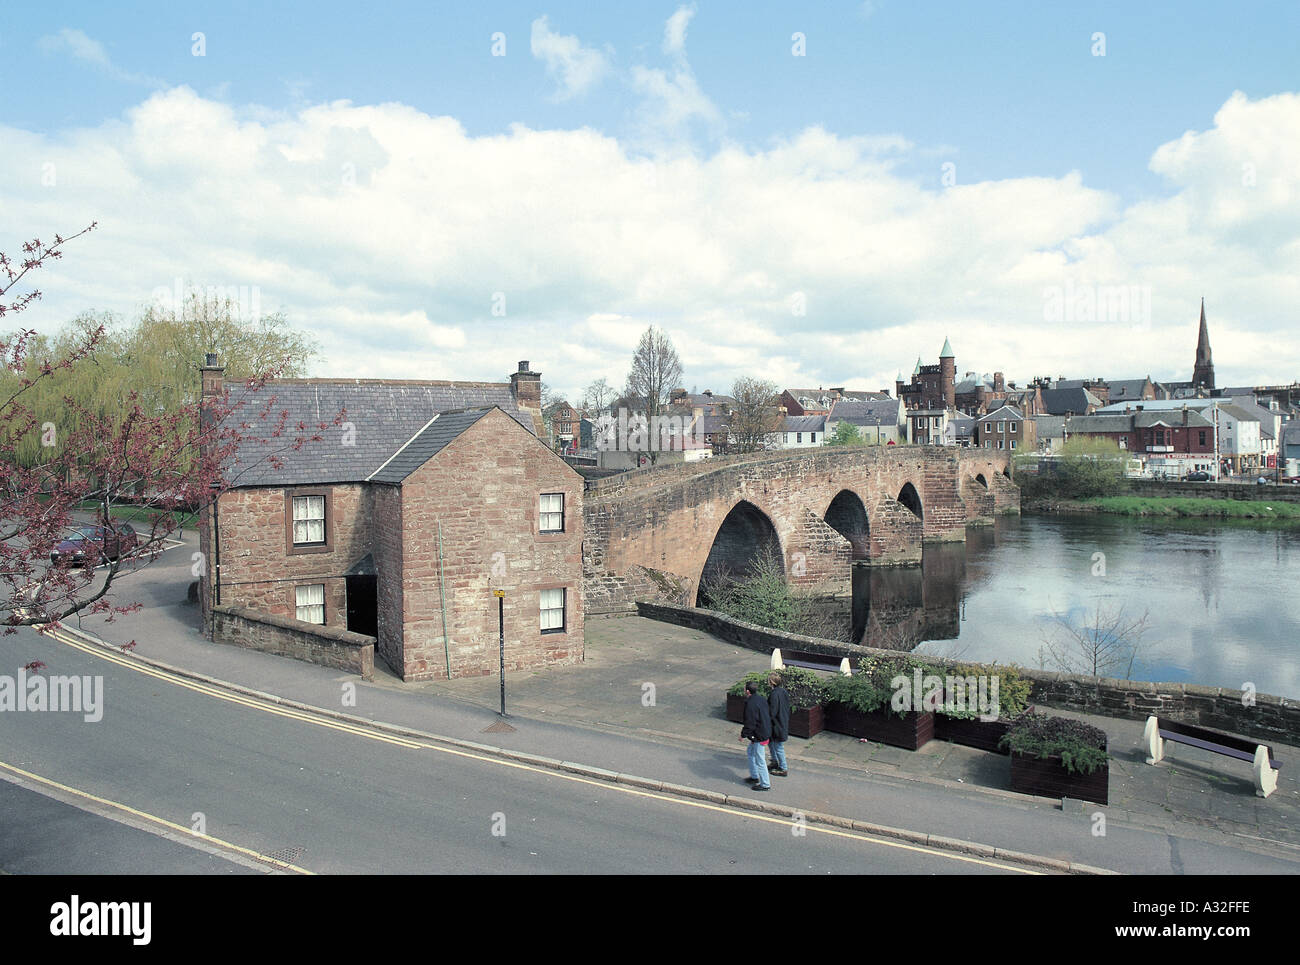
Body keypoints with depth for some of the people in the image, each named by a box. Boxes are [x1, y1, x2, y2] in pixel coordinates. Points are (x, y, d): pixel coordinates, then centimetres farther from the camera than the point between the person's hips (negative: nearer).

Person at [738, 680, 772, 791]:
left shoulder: (751, 704, -26)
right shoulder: (761, 699, 3)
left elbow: (750, 723, -25)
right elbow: (769, 715, 15)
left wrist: (743, 735, -10)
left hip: (759, 736, -10)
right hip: (765, 731, 10)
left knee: (760, 760, 3)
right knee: (751, 752, 26)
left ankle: (765, 784, 15)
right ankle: (754, 776, 38)